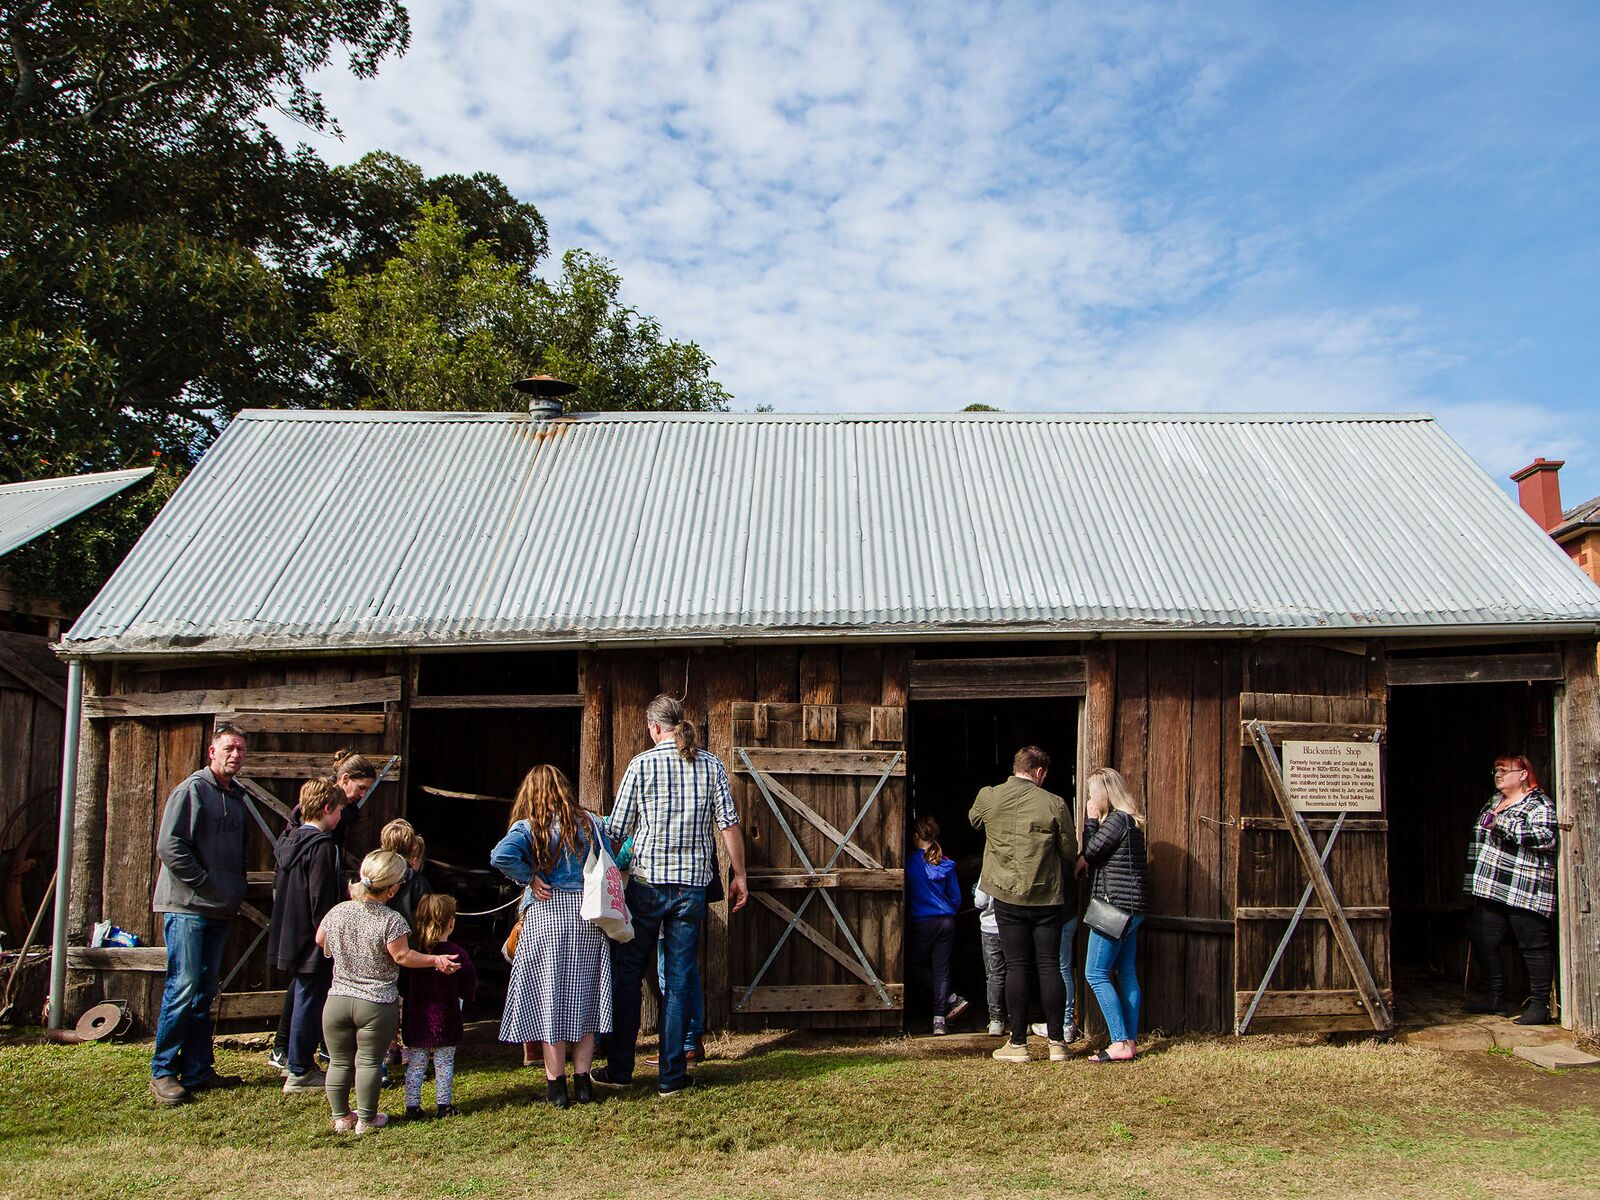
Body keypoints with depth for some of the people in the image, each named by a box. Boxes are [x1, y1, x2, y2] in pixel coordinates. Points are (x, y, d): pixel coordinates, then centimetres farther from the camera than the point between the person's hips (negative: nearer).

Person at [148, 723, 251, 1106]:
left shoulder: (237, 796, 16)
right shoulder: (192, 790, -8)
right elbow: (168, 846, -16)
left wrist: (236, 890, 11)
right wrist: (206, 884, -15)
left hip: (220, 910, 8)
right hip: (187, 906, -8)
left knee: (204, 991, 11)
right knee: (183, 986, -8)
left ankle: (197, 1070, 17)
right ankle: (162, 1072, 2)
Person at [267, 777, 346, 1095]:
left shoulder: (290, 839, 8)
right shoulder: (322, 846, -20)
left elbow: (279, 890, 17)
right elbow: (322, 900, -22)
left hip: (290, 935, 9)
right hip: (312, 940, -9)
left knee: (303, 997, 19)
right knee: (309, 1001, 0)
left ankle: (301, 1061, 28)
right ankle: (300, 1073, 9)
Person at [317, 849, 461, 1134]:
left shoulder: (338, 911, -2)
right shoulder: (391, 920, -17)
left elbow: (320, 940, 13)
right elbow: (402, 956, -13)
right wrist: (436, 960, -2)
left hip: (337, 999, 4)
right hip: (376, 1003, -4)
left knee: (339, 1062, 15)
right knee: (369, 1062, 9)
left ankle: (341, 1117, 25)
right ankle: (366, 1119, 16)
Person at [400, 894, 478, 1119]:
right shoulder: (457, 954, -13)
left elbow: (402, 989, 2)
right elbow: (469, 990, -7)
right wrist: (460, 1000, 13)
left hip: (415, 1023, 2)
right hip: (445, 1022, -2)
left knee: (415, 1065, 12)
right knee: (444, 1065, 10)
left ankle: (412, 1106, 15)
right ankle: (443, 1105, 15)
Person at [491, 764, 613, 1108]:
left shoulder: (528, 827, -5)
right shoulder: (589, 823, 4)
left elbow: (501, 856, -23)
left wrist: (530, 878, -10)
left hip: (546, 915, -3)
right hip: (588, 914, 3)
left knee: (549, 1000, 5)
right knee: (584, 996, 11)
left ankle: (556, 1085, 10)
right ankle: (582, 1080, 14)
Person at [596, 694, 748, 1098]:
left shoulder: (641, 764, -3)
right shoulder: (710, 763, 3)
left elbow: (617, 831, -2)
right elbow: (729, 824, 0)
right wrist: (738, 875, 8)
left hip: (647, 881, -2)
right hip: (693, 884, 2)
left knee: (627, 973, 11)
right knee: (679, 980, 7)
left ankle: (620, 1069, 17)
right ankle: (671, 1077, 10)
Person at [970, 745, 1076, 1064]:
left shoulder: (987, 798, -4)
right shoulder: (1055, 804, -8)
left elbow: (973, 821, 19)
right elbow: (1070, 852, 1)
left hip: (1007, 895, 1)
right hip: (1046, 897, 0)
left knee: (1017, 966, 5)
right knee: (1049, 965, 7)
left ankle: (1017, 1043, 7)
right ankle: (1056, 1042, 11)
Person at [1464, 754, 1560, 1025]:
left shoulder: (1539, 804, -6)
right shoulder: (1492, 803, 19)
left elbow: (1545, 836, -24)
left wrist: (1502, 823, -24)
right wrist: (1476, 886, 26)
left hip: (1525, 892, -9)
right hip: (1490, 891, 9)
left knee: (1533, 947, -2)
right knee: (1483, 943, 10)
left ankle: (1540, 1005, 5)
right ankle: (1494, 998, 22)